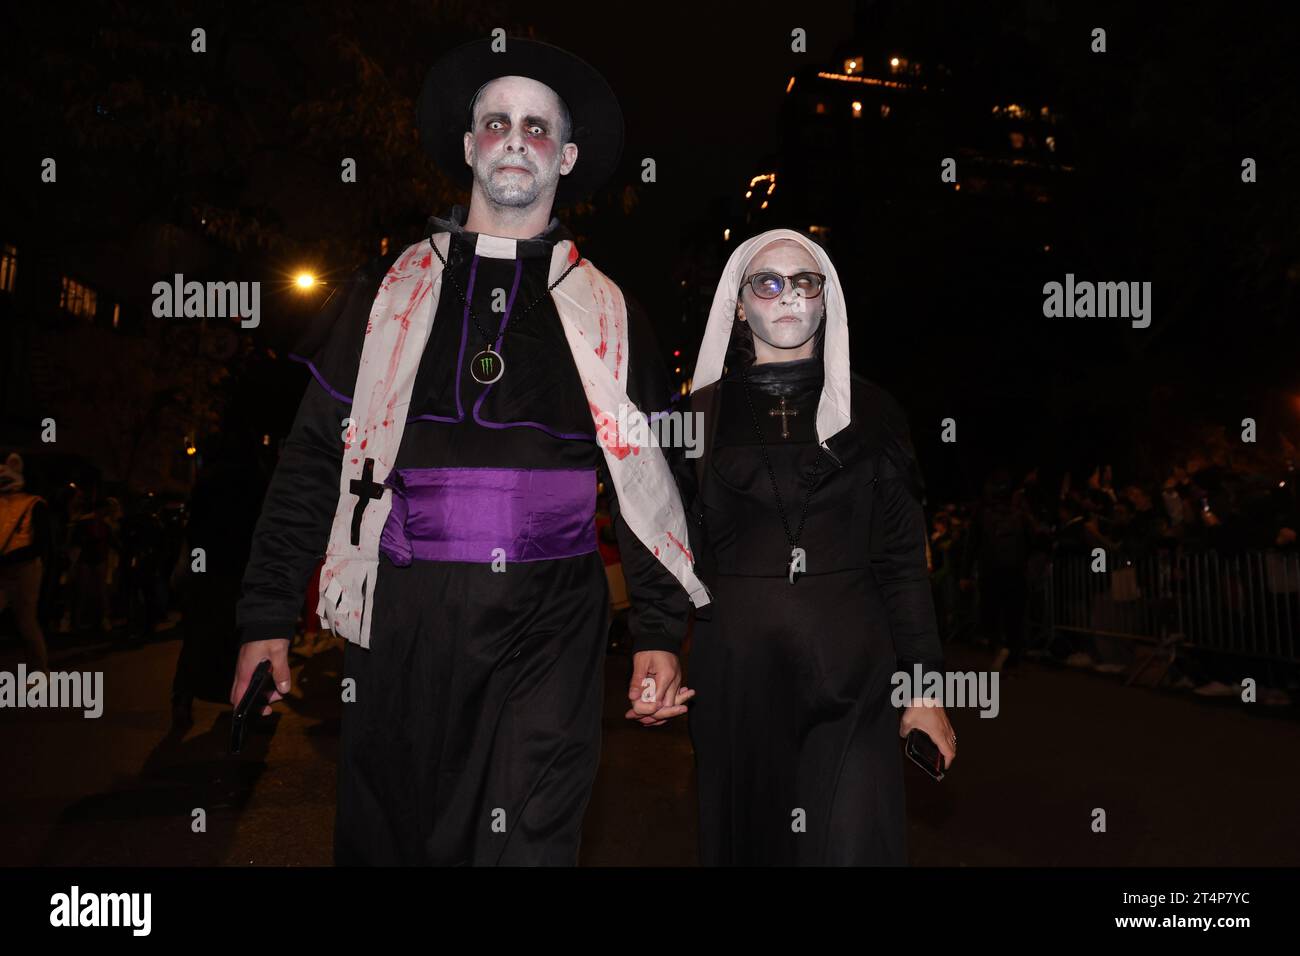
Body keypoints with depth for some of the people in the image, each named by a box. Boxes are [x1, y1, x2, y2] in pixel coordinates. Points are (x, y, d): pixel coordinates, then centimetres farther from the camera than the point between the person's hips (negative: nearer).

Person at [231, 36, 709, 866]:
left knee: (531, 837, -1)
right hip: (404, 617, 1)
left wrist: (660, 633, 0)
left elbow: (646, 481, 6)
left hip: (550, 625, -1)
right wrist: (268, 616, 3)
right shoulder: (394, 290, 7)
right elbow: (314, 458, 7)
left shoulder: (604, 314, 7)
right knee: (389, 832, 13)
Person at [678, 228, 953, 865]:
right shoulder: (702, 413, 6)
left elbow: (902, 556, 5)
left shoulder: (869, 408, 6)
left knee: (853, 843, -4)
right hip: (736, 674, 1)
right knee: (748, 839, 13)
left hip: (852, 672, 0)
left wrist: (923, 685, 1)